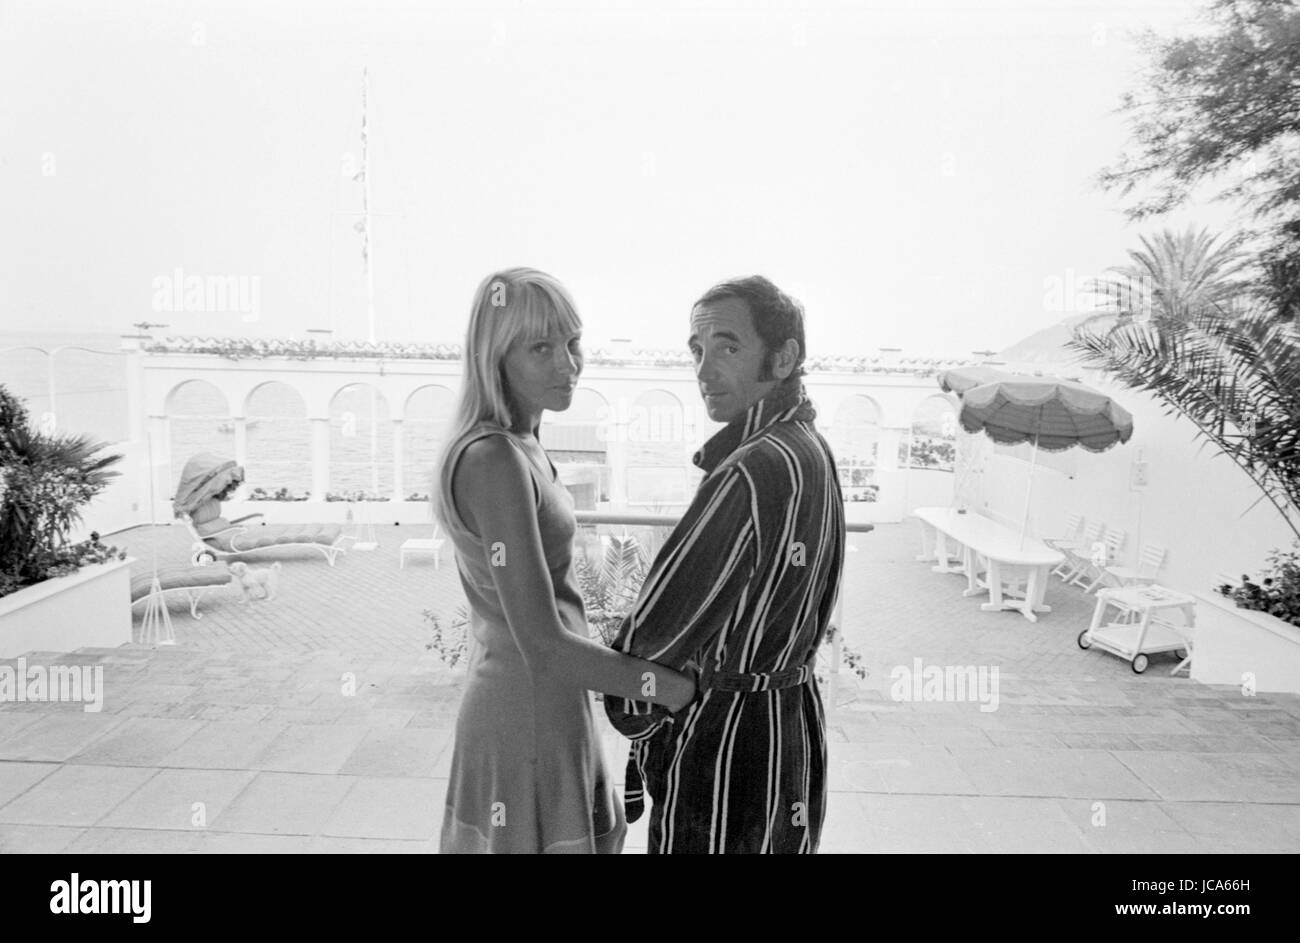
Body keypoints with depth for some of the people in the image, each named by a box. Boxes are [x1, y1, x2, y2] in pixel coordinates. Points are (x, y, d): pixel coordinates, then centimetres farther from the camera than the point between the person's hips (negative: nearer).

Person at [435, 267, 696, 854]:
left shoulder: (513, 448, 5)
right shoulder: (495, 461, -25)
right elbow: (543, 644, -27)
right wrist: (669, 686, -18)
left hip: (514, 694, 9)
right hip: (531, 720, -9)